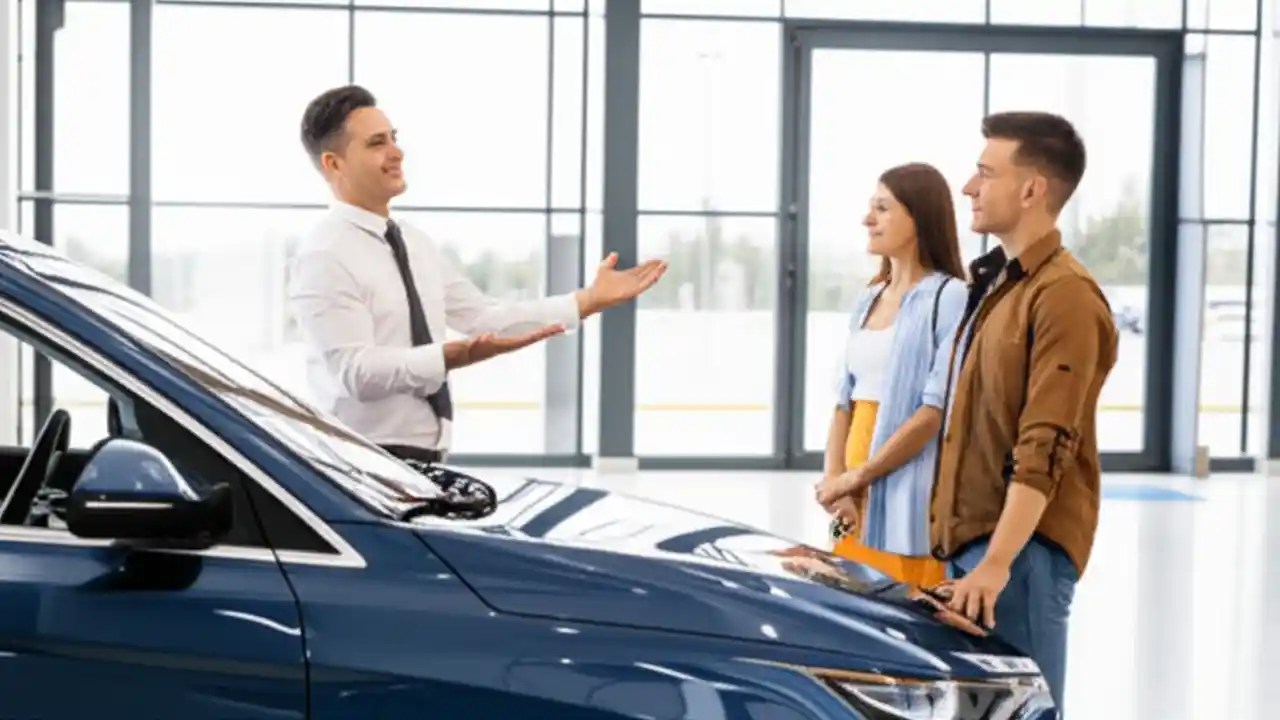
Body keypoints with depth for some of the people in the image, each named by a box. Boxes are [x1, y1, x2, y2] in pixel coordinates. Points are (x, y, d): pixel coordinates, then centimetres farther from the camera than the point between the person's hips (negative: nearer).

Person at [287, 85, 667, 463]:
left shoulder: (413, 242, 11)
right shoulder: (324, 257, -14)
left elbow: (484, 316, 11)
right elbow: (355, 371, -23)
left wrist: (590, 299, 6)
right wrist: (455, 356, -36)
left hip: (426, 456, 8)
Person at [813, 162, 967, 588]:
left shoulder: (948, 297, -9)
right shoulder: (868, 299, 13)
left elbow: (937, 412, -15)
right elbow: (844, 401, 12)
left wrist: (855, 477, -12)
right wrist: (833, 481, -3)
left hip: (909, 499, -7)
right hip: (857, 501, 7)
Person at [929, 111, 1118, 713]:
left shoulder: (1064, 294, -14)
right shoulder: (995, 283, 16)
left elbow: (1043, 451, -21)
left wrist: (997, 563, -26)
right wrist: (967, 549, 17)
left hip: (1021, 548, -9)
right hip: (972, 538, 9)